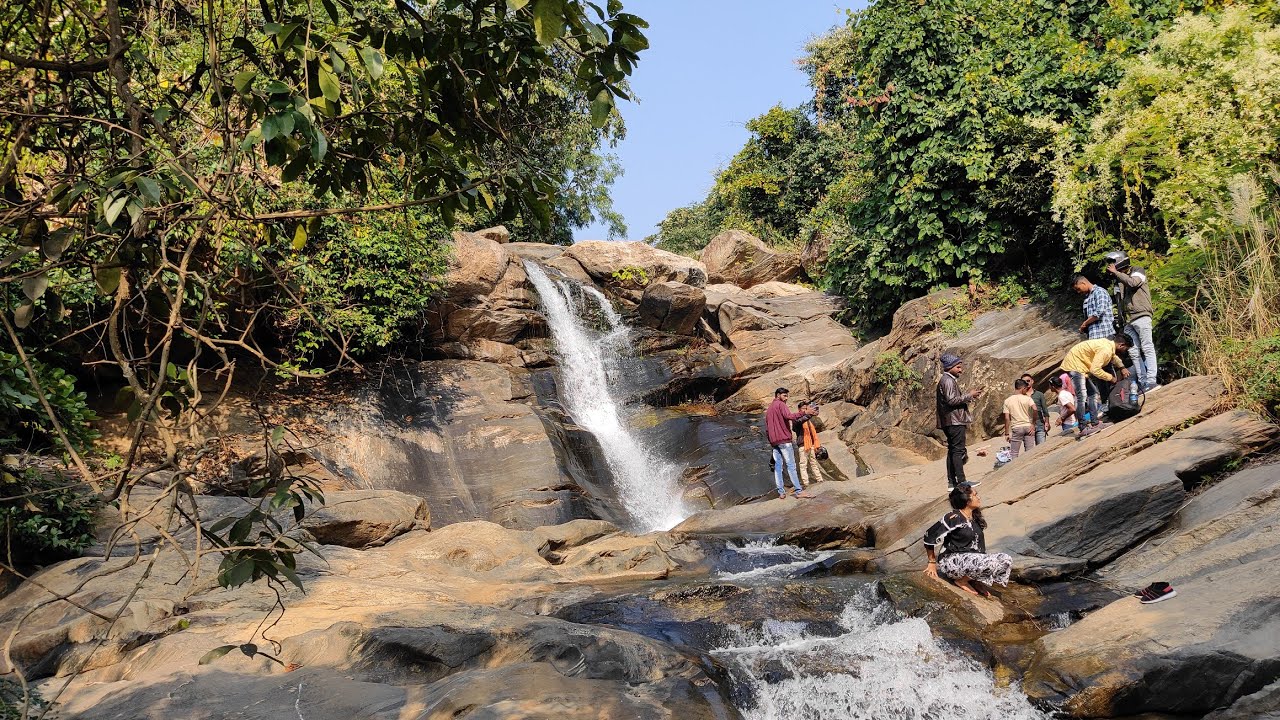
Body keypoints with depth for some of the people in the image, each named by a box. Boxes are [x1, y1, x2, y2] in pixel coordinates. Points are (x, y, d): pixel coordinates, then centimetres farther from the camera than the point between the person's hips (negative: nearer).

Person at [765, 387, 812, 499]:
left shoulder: (769, 408, 22)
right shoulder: (781, 404, -4)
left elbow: (767, 428, 22)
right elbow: (789, 416, -23)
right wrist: (804, 413, -27)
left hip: (774, 441, 8)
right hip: (784, 439, -8)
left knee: (778, 466, 5)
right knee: (791, 465, -9)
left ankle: (781, 492, 2)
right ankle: (799, 491, -12)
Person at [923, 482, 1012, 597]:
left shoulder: (975, 518, 11)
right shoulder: (954, 518, -15)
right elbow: (930, 536, -13)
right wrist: (932, 563, -5)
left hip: (971, 559, 8)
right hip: (951, 561, -8)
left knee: (1006, 560, -8)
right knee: (991, 563, -31)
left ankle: (980, 584, 4)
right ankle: (961, 581, -8)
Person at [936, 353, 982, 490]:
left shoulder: (950, 380, 21)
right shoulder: (948, 380, -12)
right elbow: (951, 400, -21)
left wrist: (969, 396, 16)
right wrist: (968, 395, -14)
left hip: (952, 421, 11)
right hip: (954, 421, -11)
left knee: (952, 450, 10)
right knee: (958, 450, -11)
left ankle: (952, 481, 12)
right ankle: (961, 481, -12)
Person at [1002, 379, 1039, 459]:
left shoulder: (1007, 401, 0)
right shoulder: (1027, 398, -2)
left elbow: (1007, 418, -3)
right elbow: (1035, 410, -18)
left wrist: (1007, 433, 1)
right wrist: (1033, 425, -6)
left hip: (1016, 428, 0)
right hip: (1028, 426, 0)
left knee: (1014, 454, 5)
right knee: (1029, 453, 7)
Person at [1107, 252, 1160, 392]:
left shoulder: (1137, 272, 3)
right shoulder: (1121, 278, 21)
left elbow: (1132, 282, -20)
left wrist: (1115, 273, -10)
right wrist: (1120, 318, 13)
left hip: (1141, 316, -7)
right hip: (1128, 321, 7)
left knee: (1147, 348, -10)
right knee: (1133, 352, 1)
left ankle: (1151, 381, -16)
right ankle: (1143, 382, 2)